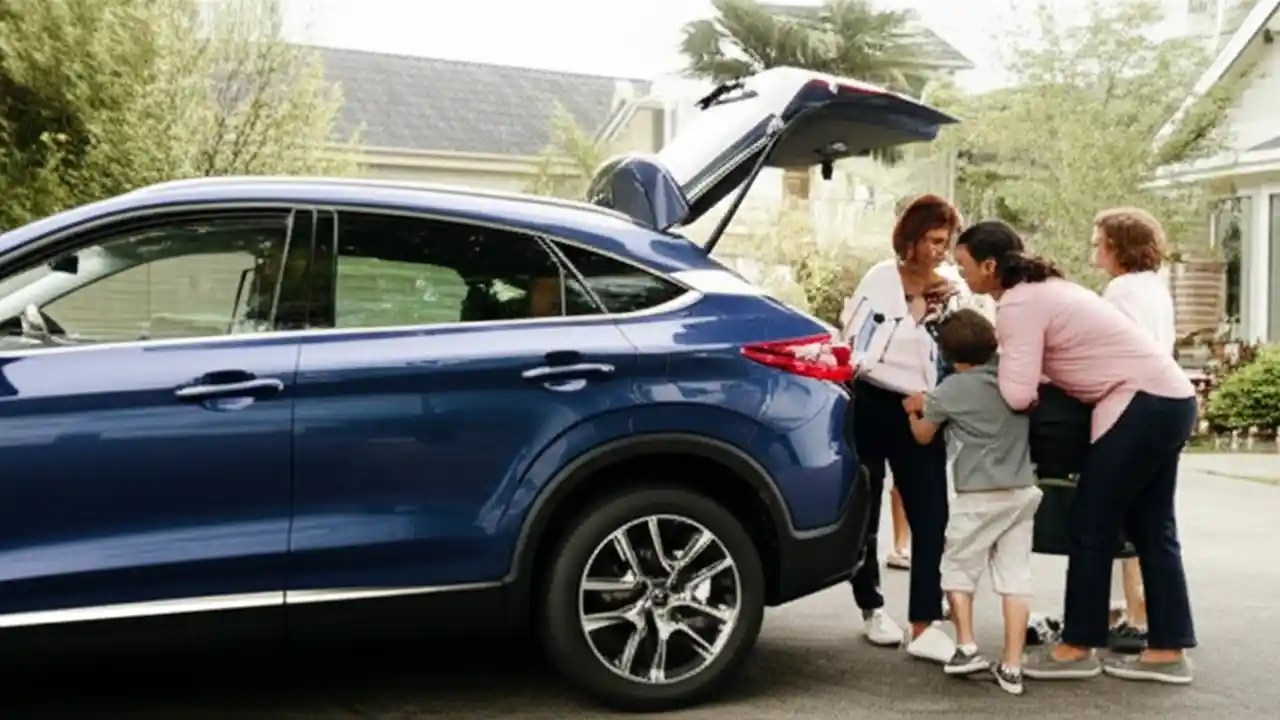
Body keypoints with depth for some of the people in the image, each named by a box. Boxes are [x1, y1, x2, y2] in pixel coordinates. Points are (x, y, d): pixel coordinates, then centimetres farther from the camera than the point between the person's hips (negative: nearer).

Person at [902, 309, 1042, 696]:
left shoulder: (950, 389, -5)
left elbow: (923, 436, 8)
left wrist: (915, 411, 30)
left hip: (978, 495, -4)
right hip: (1022, 492, 4)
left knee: (958, 567, 13)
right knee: (1015, 573, 4)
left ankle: (966, 647, 8)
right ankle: (1011, 666, 3)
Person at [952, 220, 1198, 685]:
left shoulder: (1018, 304, -14)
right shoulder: (1041, 288, 17)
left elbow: (1017, 393, -20)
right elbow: (1034, 373, 17)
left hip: (1142, 404, -10)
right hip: (1169, 399, 10)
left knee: (1090, 528, -1)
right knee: (1151, 530, 13)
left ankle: (1077, 648, 8)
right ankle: (1168, 651, 19)